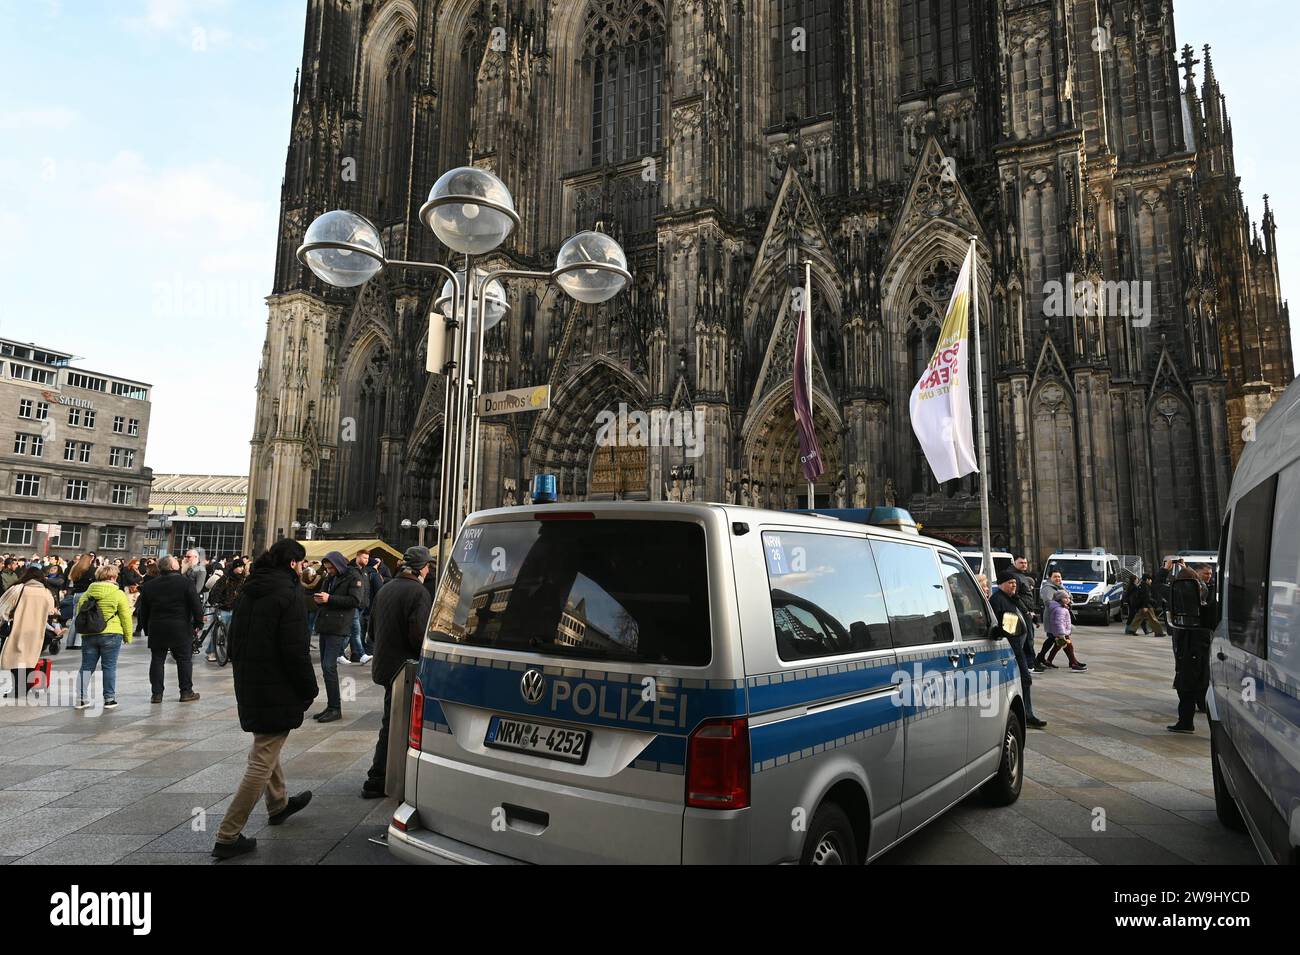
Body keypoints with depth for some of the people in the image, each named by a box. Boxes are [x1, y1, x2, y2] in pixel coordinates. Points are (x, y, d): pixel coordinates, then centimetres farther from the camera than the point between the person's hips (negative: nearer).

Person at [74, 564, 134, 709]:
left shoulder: (88, 593, 7)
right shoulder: (118, 594, -7)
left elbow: (79, 611, 12)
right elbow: (125, 616, -7)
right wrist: (128, 635, 3)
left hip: (88, 635, 4)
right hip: (111, 634, -4)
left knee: (87, 666, 12)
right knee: (109, 667, 3)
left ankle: (81, 699, 12)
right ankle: (109, 699, 7)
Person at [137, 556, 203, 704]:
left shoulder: (148, 586, 5)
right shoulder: (186, 582, -8)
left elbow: (143, 611, 10)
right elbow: (196, 605, -9)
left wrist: (147, 629, 19)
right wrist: (198, 623, 1)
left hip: (156, 629, 3)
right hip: (181, 629, -3)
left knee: (157, 661, 9)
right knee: (184, 660, 5)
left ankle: (156, 693, 10)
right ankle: (186, 692, 8)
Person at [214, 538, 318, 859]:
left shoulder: (248, 592, 8)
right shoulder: (289, 594, -18)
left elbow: (234, 640, 16)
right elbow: (295, 650, -21)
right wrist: (310, 688, -9)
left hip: (248, 686, 9)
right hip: (277, 691, -9)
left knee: (266, 745, 27)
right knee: (262, 762, -1)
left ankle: (278, 804, 45)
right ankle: (228, 837, 1)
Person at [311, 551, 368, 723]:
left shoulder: (354, 577, -5)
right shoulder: (329, 578, 18)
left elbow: (355, 600, -15)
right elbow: (321, 595, 26)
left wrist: (329, 599, -18)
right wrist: (318, 598, 2)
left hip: (338, 629, -8)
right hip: (325, 627, 8)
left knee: (329, 667, -11)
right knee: (326, 667, 9)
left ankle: (335, 709, -5)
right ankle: (331, 707, 17)